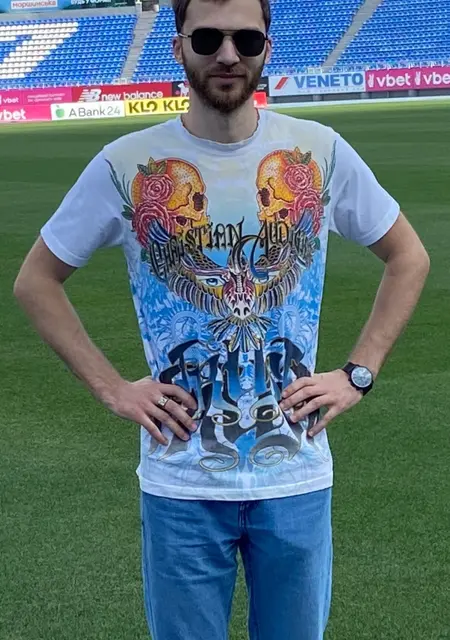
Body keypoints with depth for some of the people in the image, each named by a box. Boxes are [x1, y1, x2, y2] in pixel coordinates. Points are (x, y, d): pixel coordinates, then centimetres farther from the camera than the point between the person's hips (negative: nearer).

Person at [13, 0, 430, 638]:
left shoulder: (321, 153, -3)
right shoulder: (126, 164, -7)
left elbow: (408, 257, 9)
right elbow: (36, 279, 4)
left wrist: (358, 375, 0)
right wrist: (112, 388, -5)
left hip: (297, 476, 1)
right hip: (180, 487, -1)